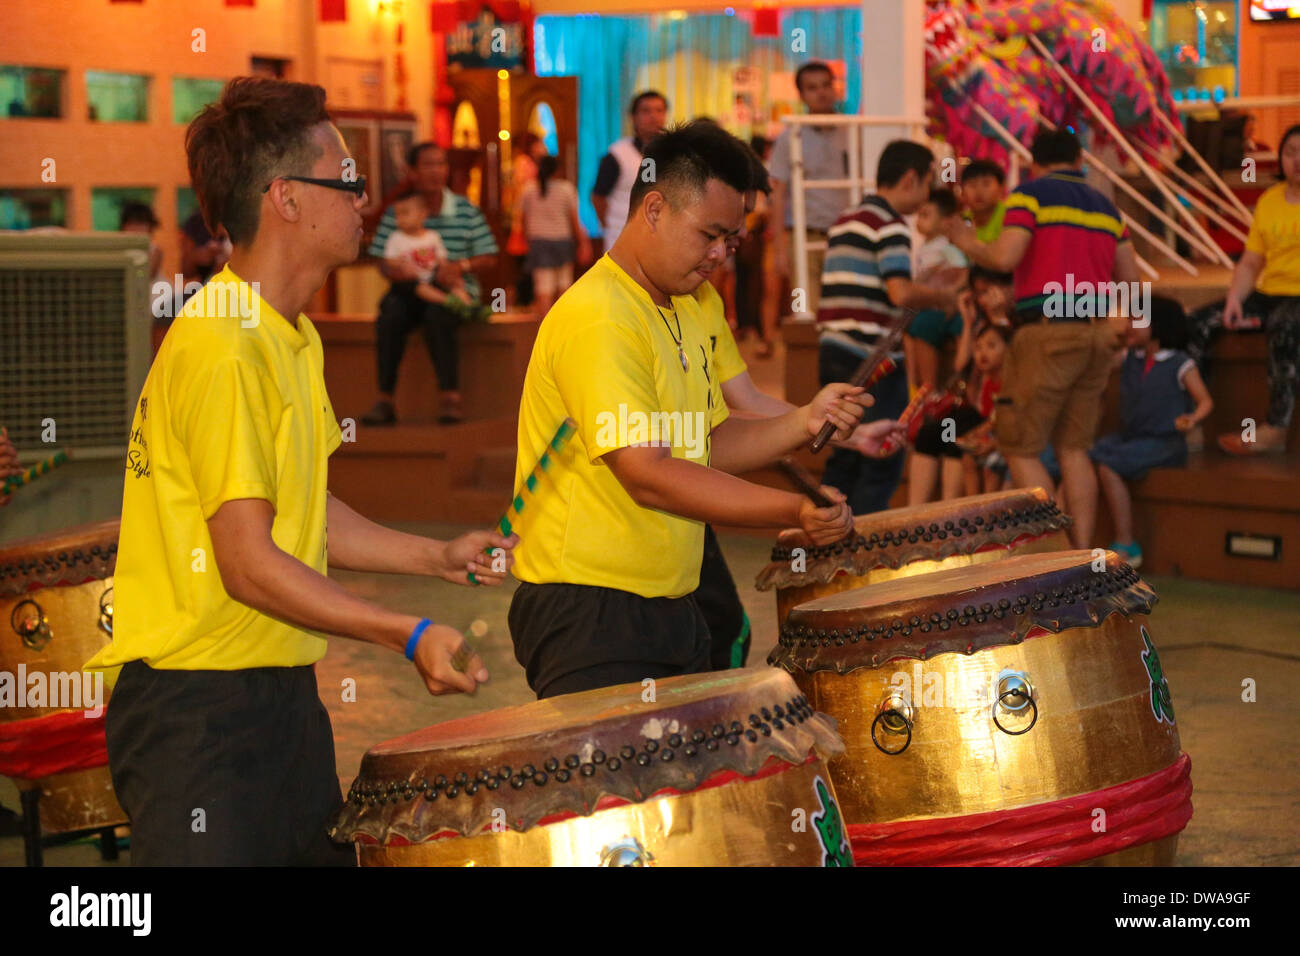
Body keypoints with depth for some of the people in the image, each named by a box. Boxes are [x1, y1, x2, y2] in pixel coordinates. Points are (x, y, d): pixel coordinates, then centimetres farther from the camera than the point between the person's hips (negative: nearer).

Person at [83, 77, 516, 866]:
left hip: (282, 689, 10)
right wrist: (411, 636, -24)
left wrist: (437, 557, 12)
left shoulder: (294, 338, 12)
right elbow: (250, 564, -23)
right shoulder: (221, 349, -20)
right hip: (193, 709, -10)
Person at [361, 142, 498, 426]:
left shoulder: (466, 210, 4)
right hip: (411, 290, 2)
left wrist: (461, 265, -16)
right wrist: (392, 270, -17)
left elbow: (489, 258, 3)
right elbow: (381, 260, 8)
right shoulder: (396, 213, 6)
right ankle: (385, 399, -27)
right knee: (389, 316, -30)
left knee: (437, 316, -35)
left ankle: (450, 396, -31)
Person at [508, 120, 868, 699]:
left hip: (671, 606, 10)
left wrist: (802, 425, -1)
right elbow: (647, 474, -24)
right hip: (589, 614, -10)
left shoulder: (684, 314, 15)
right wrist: (793, 512, -29)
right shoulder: (596, 319, -18)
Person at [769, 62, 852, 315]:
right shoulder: (790, 138, 2)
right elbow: (778, 194, 0)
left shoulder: (850, 135, 10)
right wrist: (779, 248, -7)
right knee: (808, 313, -9)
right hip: (805, 236, -3)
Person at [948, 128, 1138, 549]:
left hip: (1048, 329, -6)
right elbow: (1130, 280, 17)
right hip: (1096, 331, 6)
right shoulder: (1105, 206, 16)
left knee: (1020, 447, 0)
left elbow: (1004, 257, -15)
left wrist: (967, 243, 4)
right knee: (1074, 448, 12)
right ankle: (1082, 552, 9)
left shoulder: (1031, 194, -2)